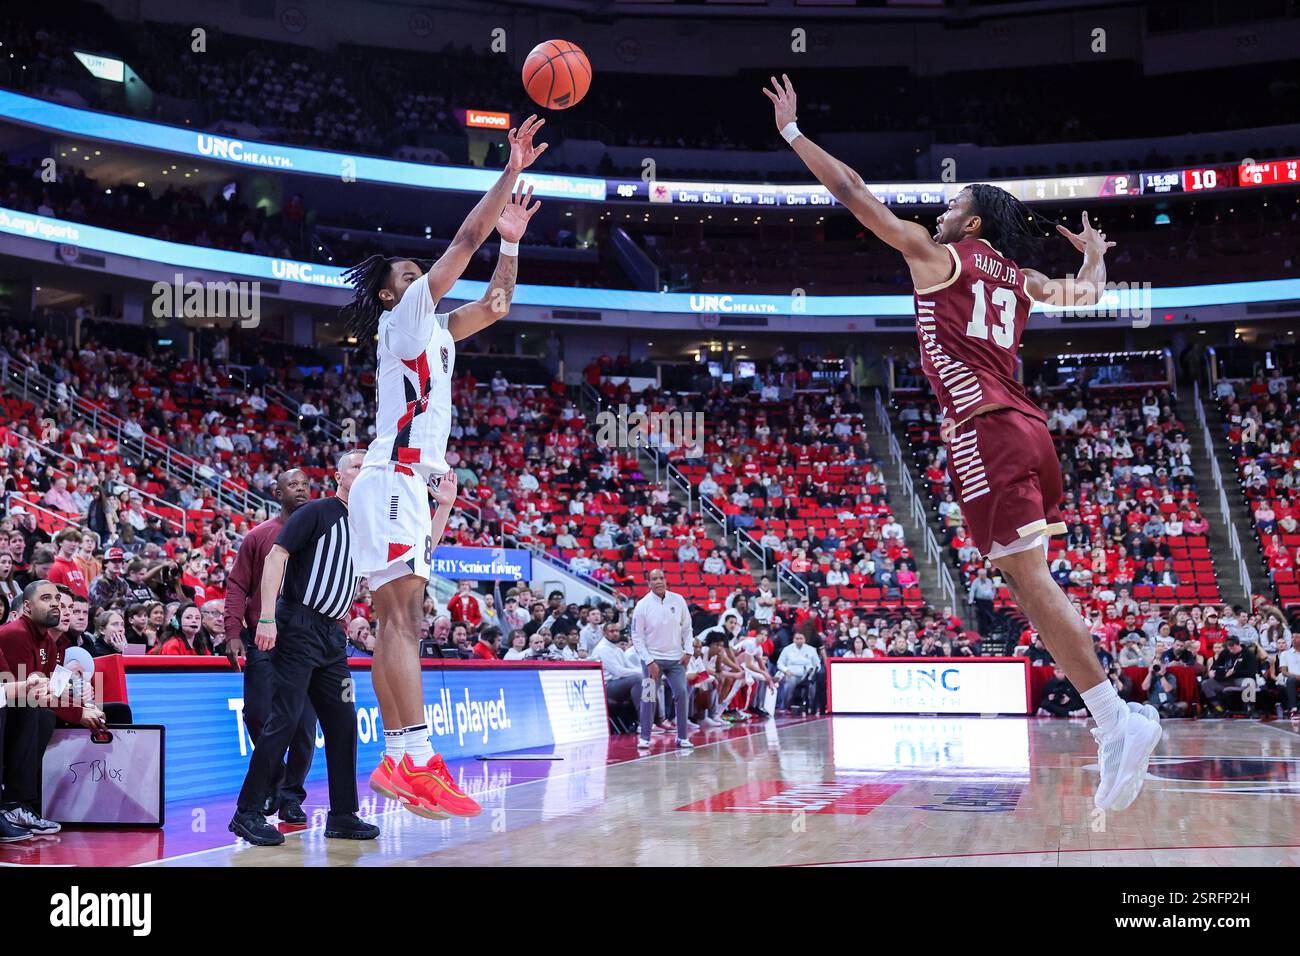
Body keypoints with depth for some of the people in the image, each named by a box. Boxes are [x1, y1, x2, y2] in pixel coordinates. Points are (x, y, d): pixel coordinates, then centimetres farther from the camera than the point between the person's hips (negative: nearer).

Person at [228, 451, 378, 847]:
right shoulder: (317, 512, -5)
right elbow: (275, 557, -12)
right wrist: (267, 618, -21)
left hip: (331, 636, 8)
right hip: (298, 628, -8)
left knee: (343, 723, 7)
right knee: (285, 719, -10)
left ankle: (343, 815, 14)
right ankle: (247, 813, -3)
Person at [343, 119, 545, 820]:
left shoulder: (436, 331, 25)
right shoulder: (402, 319, 1)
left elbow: (496, 304, 32)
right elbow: (464, 241, -5)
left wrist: (511, 237, 23)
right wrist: (512, 169, -3)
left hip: (414, 486, 10)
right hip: (393, 480, -10)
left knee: (399, 621, 2)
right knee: (400, 615, -19)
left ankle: (397, 759, -1)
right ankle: (418, 757, -29)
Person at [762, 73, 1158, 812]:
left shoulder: (934, 253, 4)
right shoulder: (1020, 279, 20)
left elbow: (854, 193, 5)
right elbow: (1089, 293, 36)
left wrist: (792, 131, 13)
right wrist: (1094, 253, 58)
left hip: (984, 427, -8)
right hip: (1026, 426, 8)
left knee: (1027, 576, -10)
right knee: (1030, 577, 14)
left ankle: (1117, 720, -15)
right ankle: (1119, 715, 12)